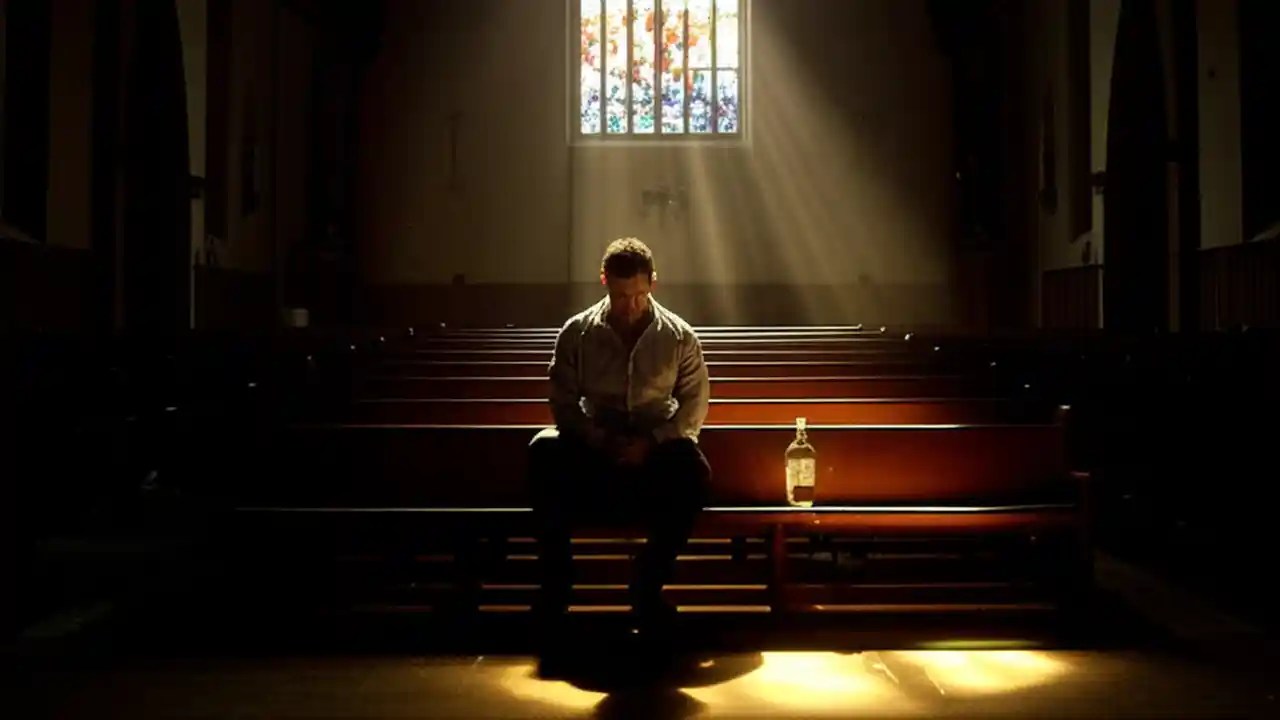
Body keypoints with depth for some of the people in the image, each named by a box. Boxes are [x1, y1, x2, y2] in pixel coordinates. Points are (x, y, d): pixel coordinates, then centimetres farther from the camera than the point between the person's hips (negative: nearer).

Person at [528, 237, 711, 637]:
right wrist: (602, 442, -19)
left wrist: (651, 442, -17)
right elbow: (563, 402, -4)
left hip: (658, 444, 0)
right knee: (544, 451, -31)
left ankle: (649, 581, -14)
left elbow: (695, 404, -2)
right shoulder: (576, 332, -4)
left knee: (693, 471, -33)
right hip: (595, 442, 0)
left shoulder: (679, 336, -4)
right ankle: (556, 580, -18)